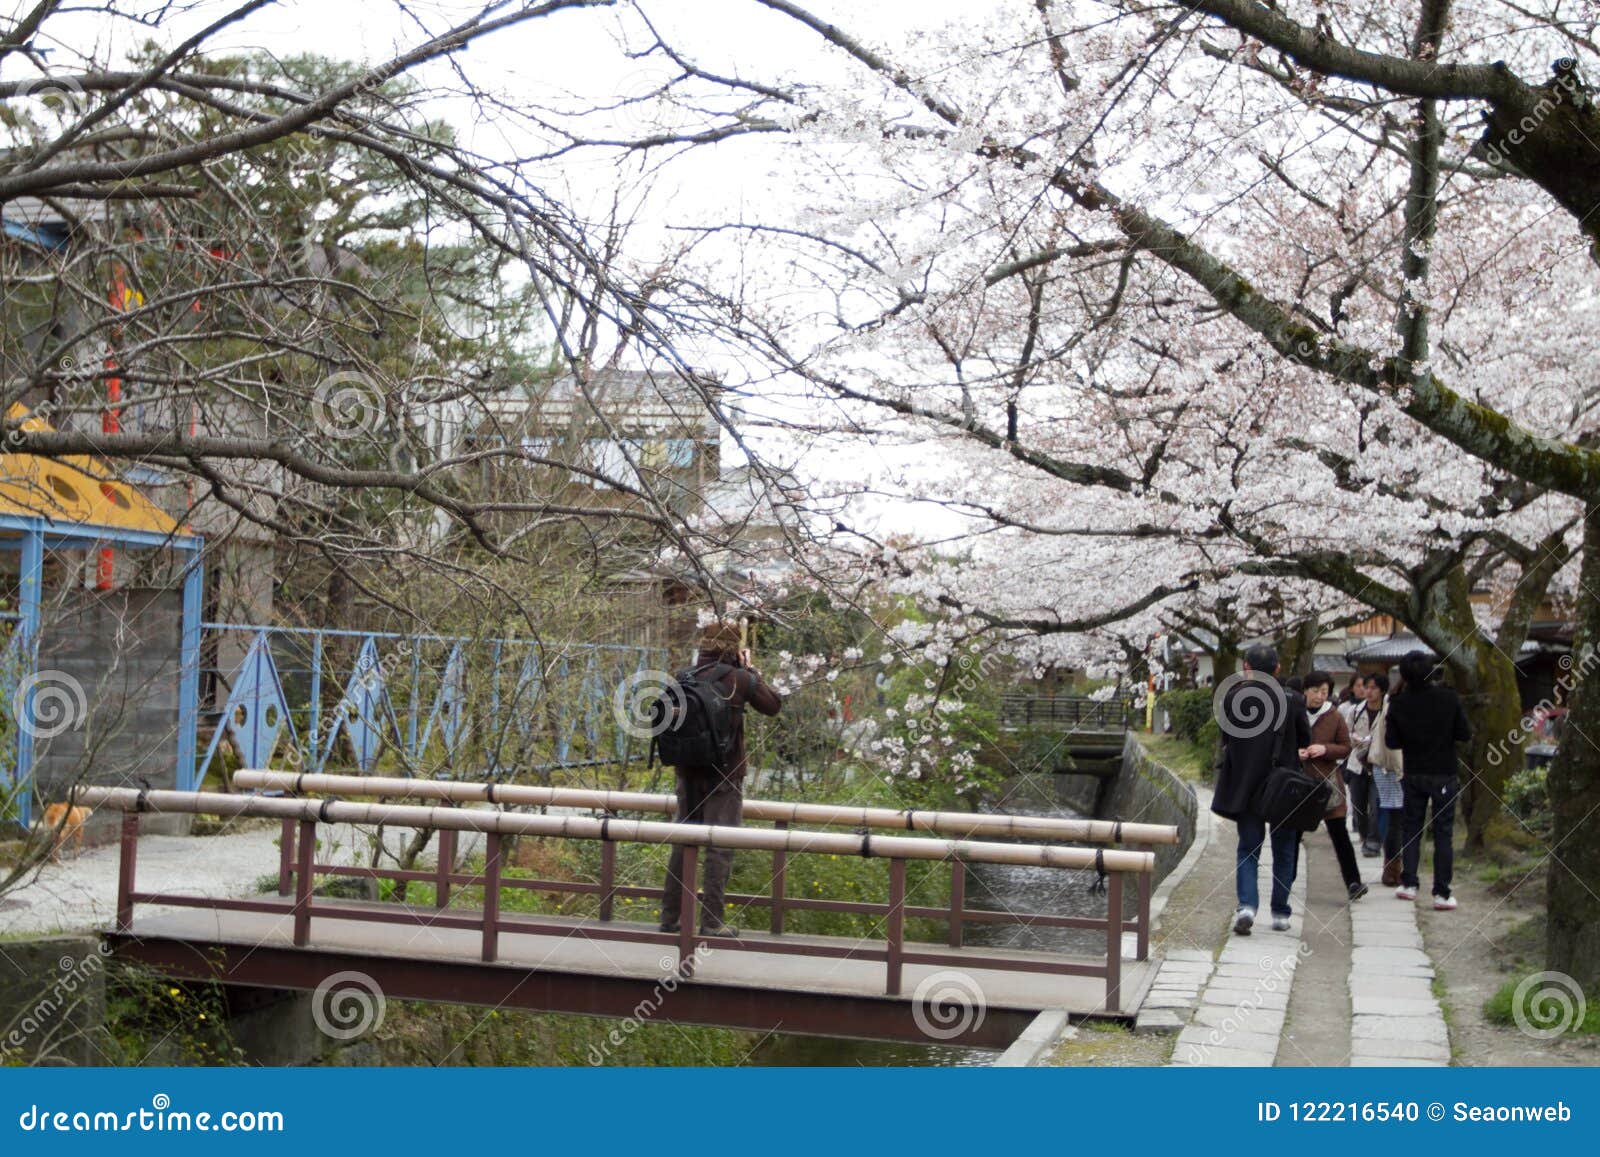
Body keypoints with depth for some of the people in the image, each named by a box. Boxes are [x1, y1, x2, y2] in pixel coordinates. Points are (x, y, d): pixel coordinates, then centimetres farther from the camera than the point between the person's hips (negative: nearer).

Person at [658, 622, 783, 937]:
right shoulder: (739, 679, -12)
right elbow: (773, 705, 1)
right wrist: (751, 671, 9)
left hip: (688, 772, 5)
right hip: (723, 775, -5)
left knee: (682, 843, 13)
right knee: (720, 847, 0)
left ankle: (670, 917, 18)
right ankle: (711, 921, -2)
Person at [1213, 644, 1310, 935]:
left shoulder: (1231, 698, -9)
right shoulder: (1292, 701, -10)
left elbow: (1225, 739, 4)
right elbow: (1305, 740, 1)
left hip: (1244, 786, 0)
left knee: (1247, 849, 9)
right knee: (1284, 851, 14)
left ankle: (1247, 905, -12)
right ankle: (1280, 913, 17)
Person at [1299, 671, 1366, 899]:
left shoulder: (1334, 716, 0)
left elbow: (1346, 748, 4)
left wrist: (1325, 749, -15)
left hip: (1327, 780, 0)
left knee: (1339, 833, -3)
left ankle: (1353, 882, -4)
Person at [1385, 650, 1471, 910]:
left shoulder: (1398, 703, -8)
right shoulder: (1449, 698, -12)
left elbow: (1392, 741, -5)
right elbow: (1465, 735, -7)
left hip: (1413, 775, 2)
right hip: (1444, 774, -2)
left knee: (1412, 829, 16)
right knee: (1443, 833, 3)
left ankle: (1408, 883, 14)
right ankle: (1441, 893, 1)